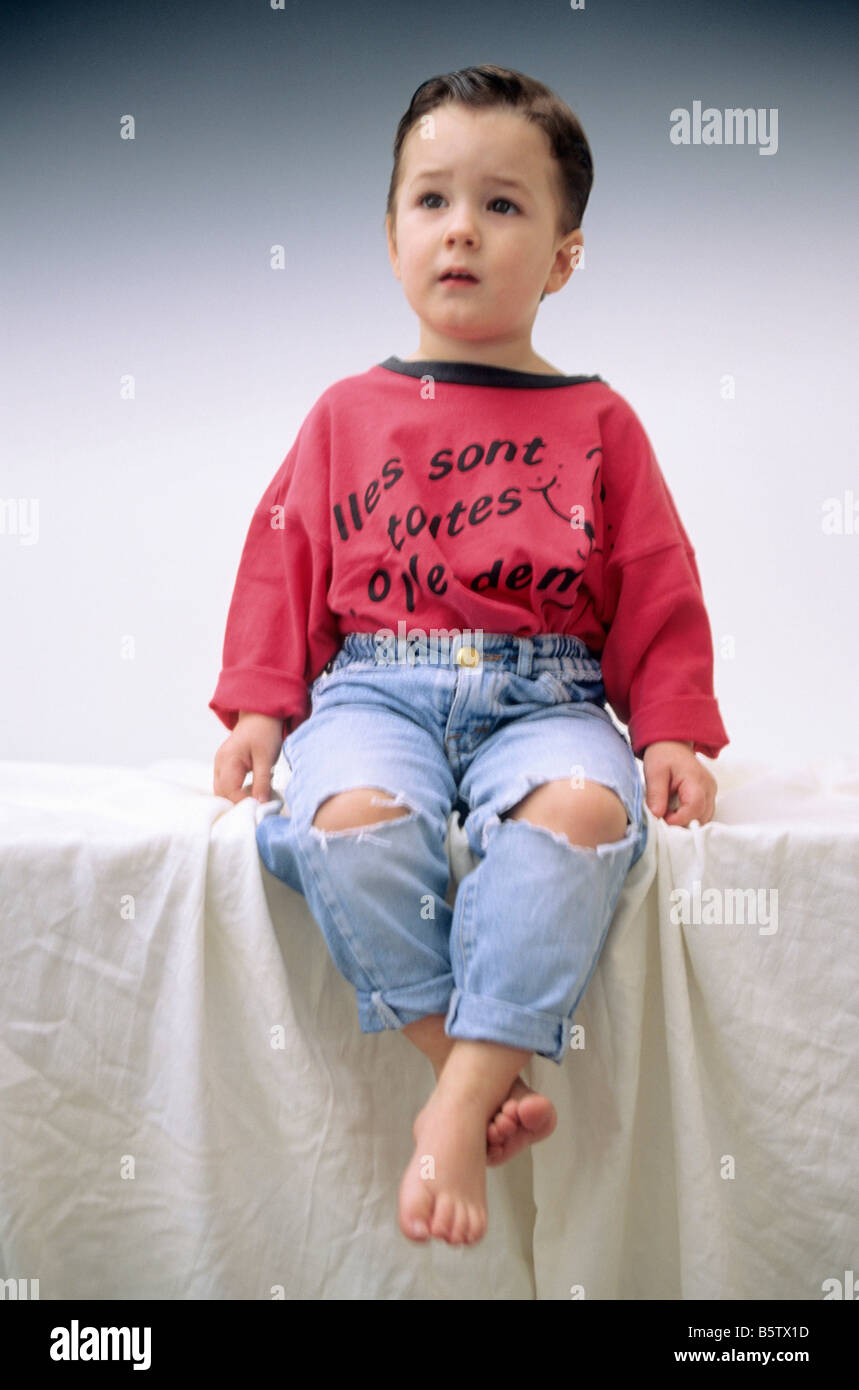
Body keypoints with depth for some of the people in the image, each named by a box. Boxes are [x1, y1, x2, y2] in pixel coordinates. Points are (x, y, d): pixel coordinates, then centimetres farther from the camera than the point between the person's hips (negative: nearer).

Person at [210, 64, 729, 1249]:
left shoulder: (598, 423, 13)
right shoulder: (348, 413, 15)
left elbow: (658, 593, 12)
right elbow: (283, 565, 15)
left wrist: (673, 731, 0)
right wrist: (259, 708, 4)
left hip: (544, 697, 0)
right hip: (375, 690, 1)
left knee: (584, 807, -35)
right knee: (351, 816, -34)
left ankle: (459, 1109, -31)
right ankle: (482, 1073, -22)